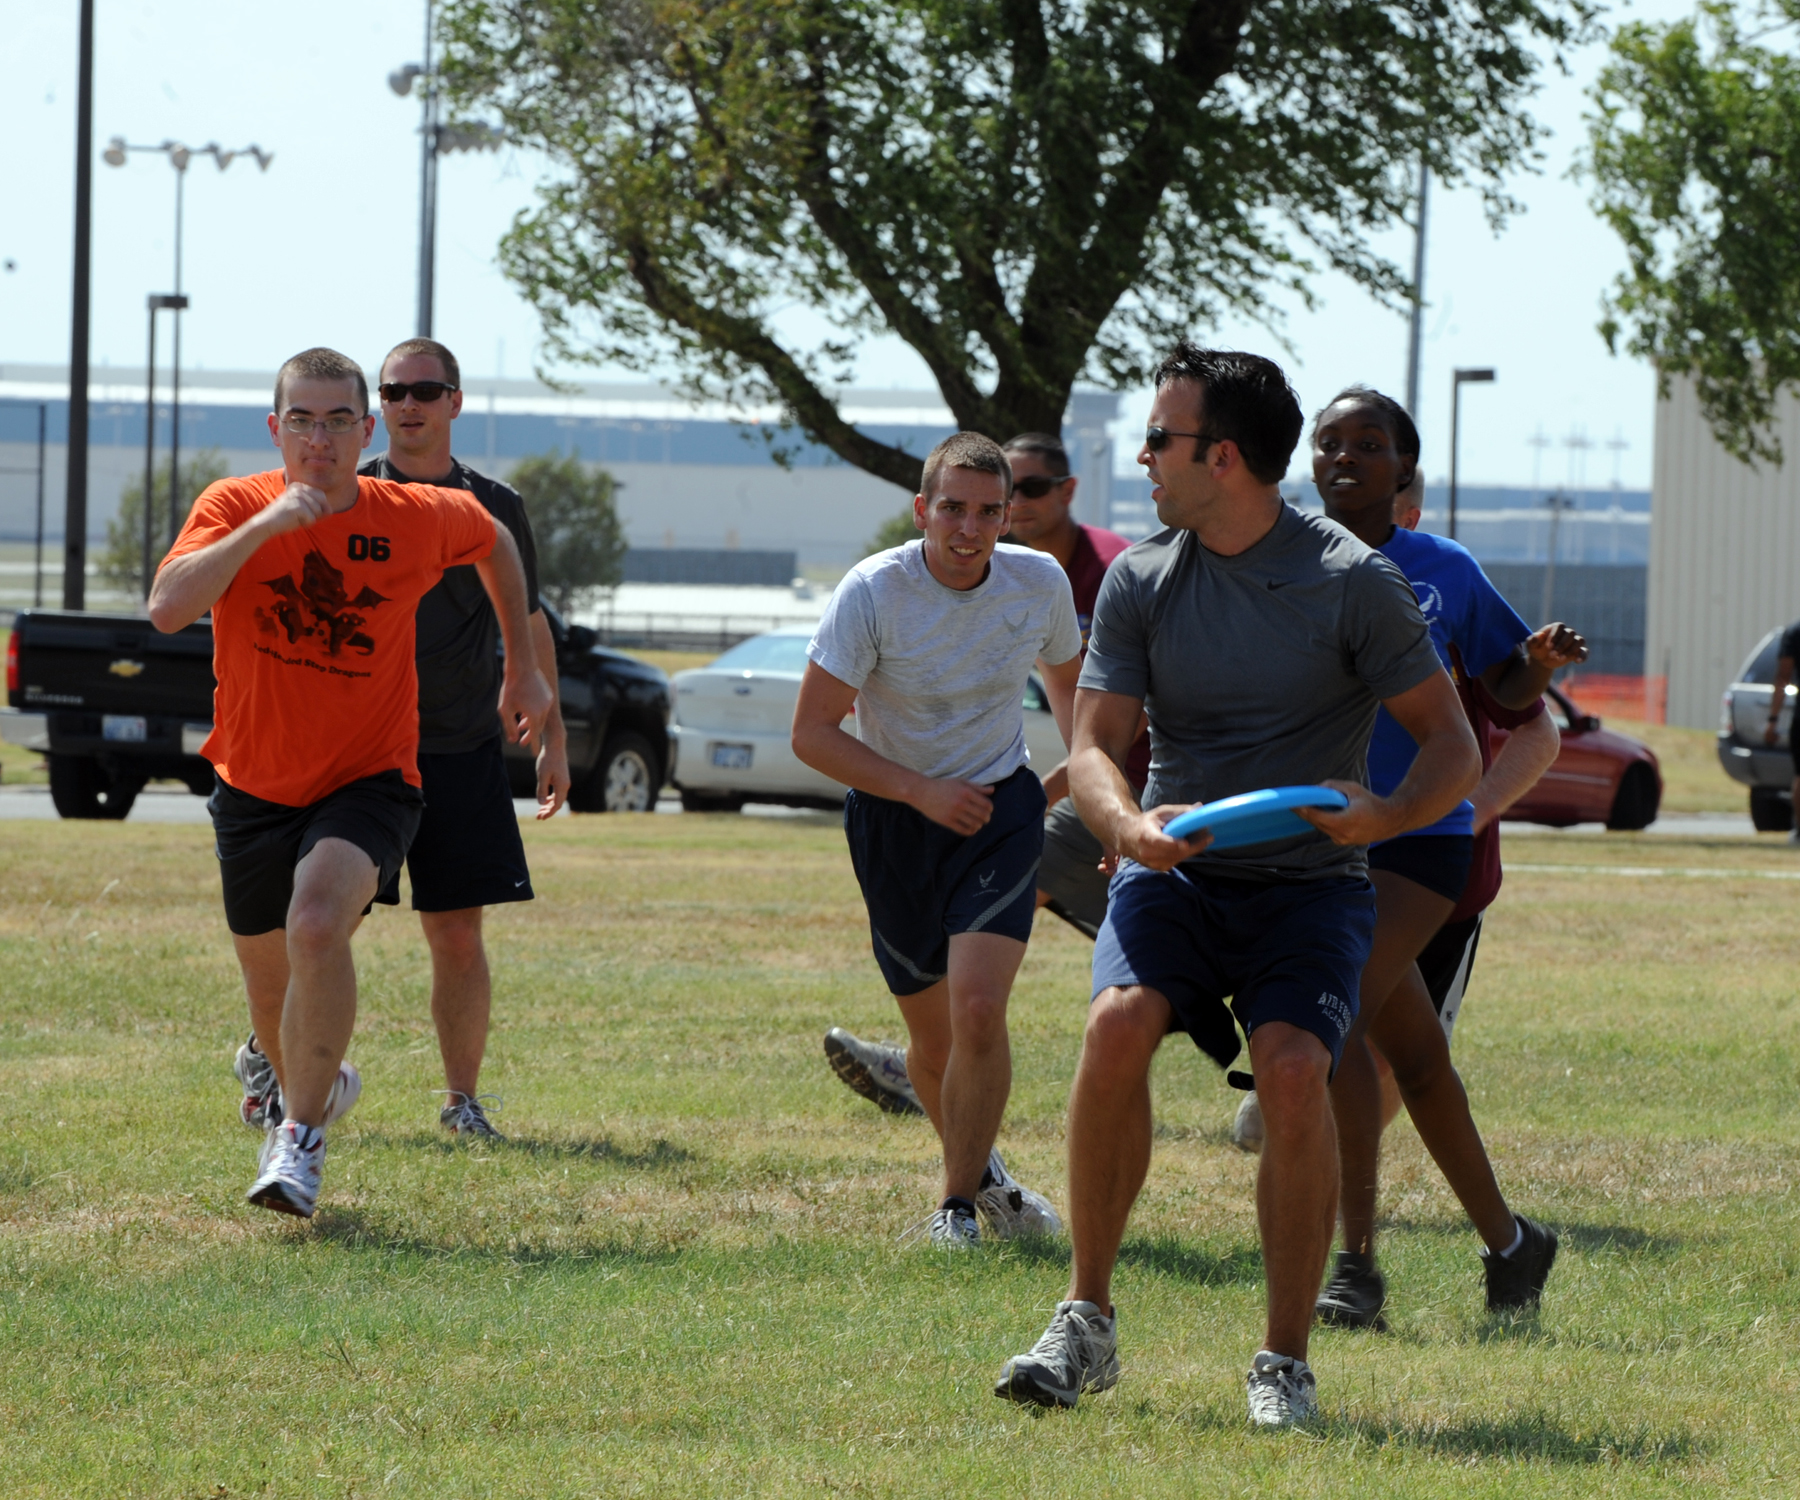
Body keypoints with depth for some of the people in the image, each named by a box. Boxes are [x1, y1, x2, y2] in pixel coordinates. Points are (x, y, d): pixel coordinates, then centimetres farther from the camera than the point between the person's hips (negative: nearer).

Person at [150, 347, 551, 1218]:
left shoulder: (420, 520, -8)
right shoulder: (235, 507, -11)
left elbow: (496, 545, 15)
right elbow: (168, 608, -28)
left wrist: (522, 669, 19)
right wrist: (264, 528, -33)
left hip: (369, 779, -2)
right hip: (255, 786, 2)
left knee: (317, 924, -30)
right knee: (269, 981, 15)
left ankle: (303, 1135, -18)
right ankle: (313, 1085, 49)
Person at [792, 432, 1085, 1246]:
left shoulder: (1041, 583, -8)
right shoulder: (873, 591, -18)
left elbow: (1067, 680, 15)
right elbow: (812, 733, -15)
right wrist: (921, 789, -22)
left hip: (1000, 811, 0)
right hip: (892, 816, 0)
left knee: (978, 1011, -19)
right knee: (932, 1037, 8)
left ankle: (961, 1202, -4)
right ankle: (980, 1171, 36)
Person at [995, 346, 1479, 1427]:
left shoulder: (1353, 583, -7)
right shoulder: (1142, 580, 3)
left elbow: (1455, 748, -4)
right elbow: (1096, 742, 0)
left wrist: (1387, 815, -25)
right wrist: (1129, 826, -23)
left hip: (1310, 883, -2)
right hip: (1176, 872, 2)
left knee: (1294, 1071, -28)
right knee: (1119, 1023, -27)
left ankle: (1286, 1363, -14)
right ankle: (1087, 1325, -16)